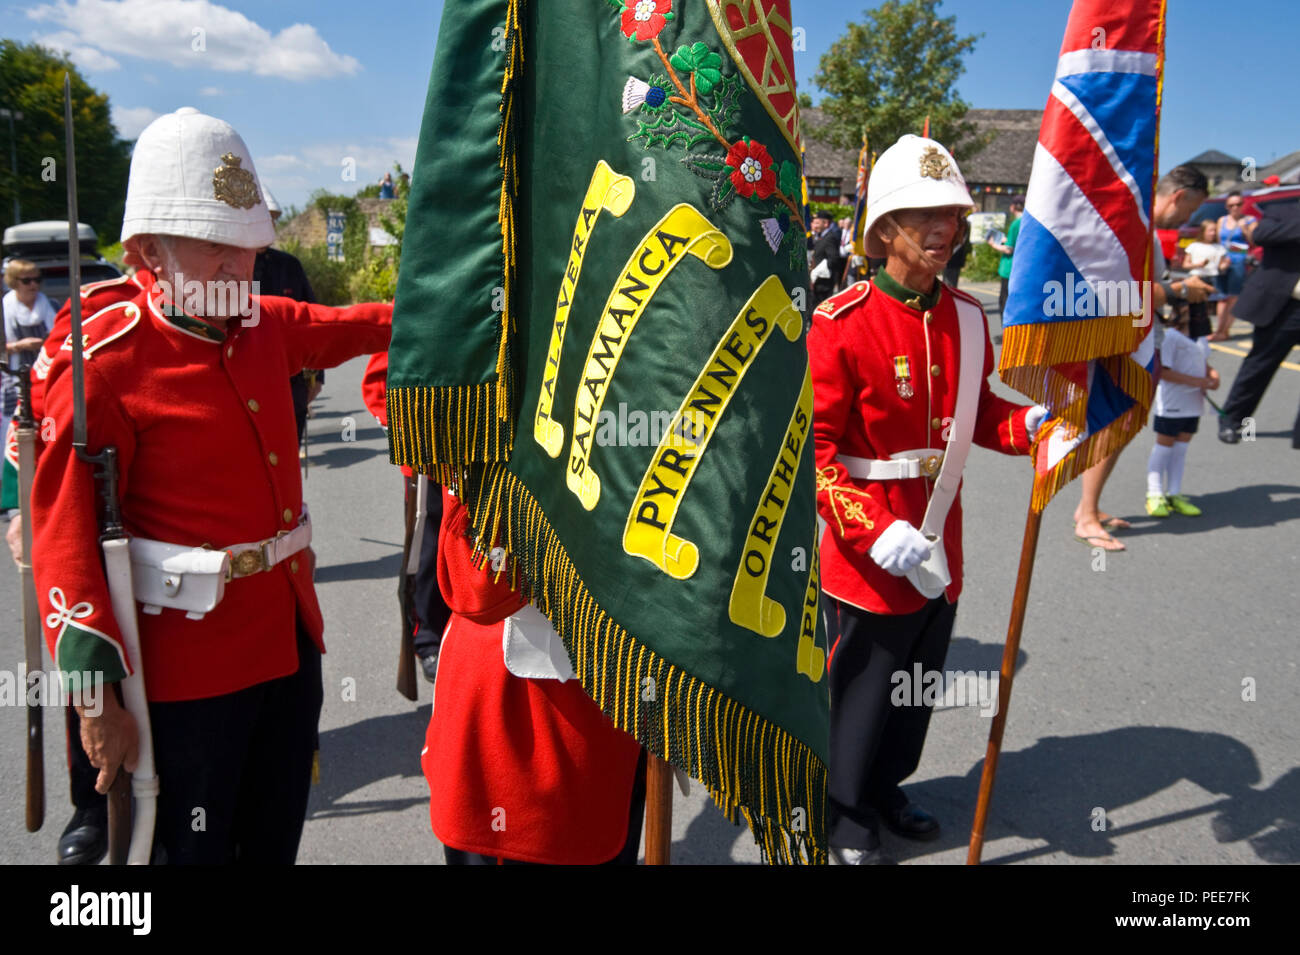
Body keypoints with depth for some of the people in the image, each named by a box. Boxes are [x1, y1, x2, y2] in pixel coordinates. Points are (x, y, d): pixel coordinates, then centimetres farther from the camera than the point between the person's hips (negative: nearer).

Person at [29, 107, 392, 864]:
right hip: (190, 666, -6)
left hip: (292, 637, 6)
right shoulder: (107, 364, -16)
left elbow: (356, 328, 23)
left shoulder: (268, 327, 4)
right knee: (194, 846, 12)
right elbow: (66, 531, -16)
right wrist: (96, 693, -18)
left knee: (276, 839, 21)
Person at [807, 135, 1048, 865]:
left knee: (920, 682, 21)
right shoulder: (842, 323, -18)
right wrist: (877, 532, -27)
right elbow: (812, 447, -19)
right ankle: (847, 813, 32)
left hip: (941, 545, 7)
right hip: (868, 558, -6)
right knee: (860, 690, 9)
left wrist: (1028, 425, -6)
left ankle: (888, 786, 44)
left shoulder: (967, 317, 3)